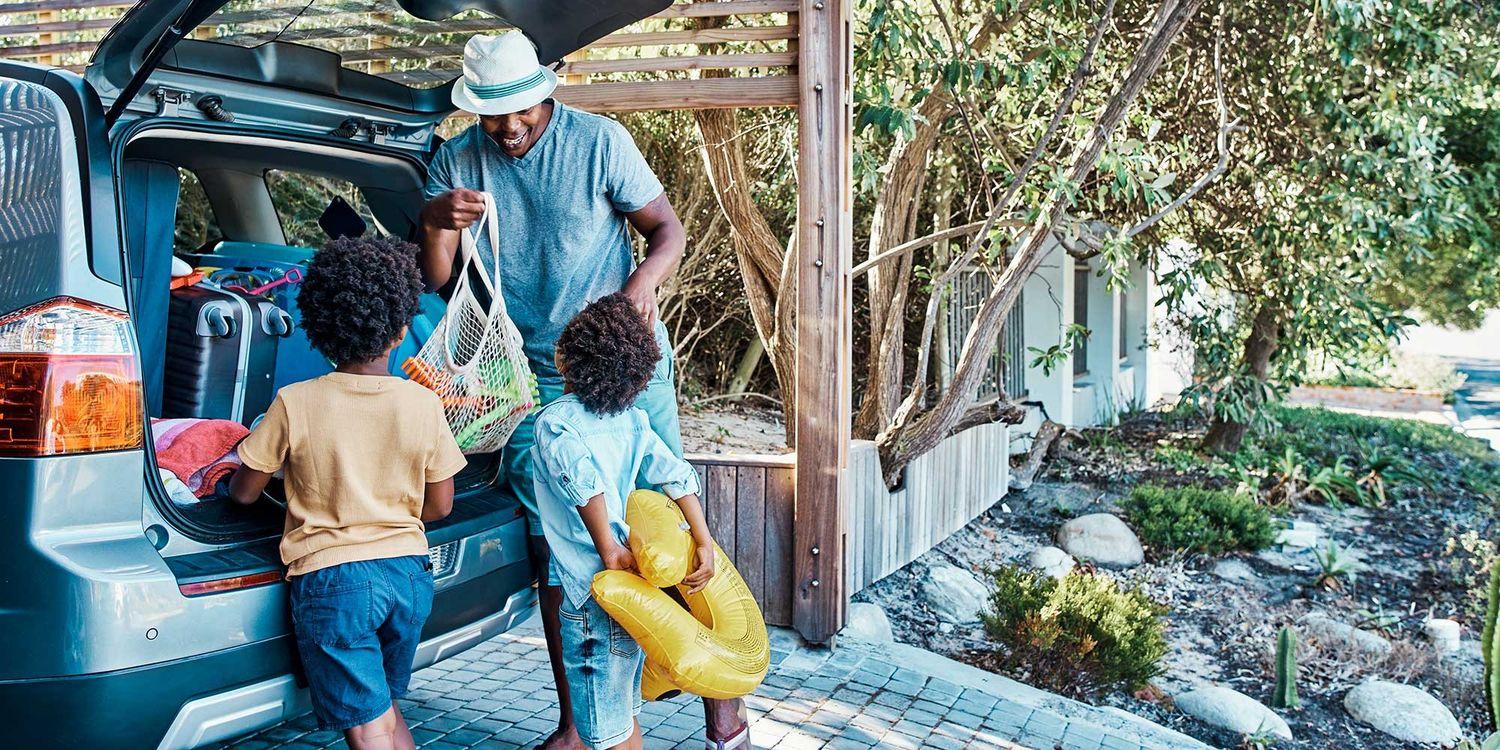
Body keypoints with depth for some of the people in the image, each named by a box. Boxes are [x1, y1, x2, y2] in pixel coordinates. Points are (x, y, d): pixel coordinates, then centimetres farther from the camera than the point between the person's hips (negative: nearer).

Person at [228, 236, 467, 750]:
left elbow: (243, 493, 2)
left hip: (331, 578, -3)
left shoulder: (294, 404, -9)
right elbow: (439, 506, 4)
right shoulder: (423, 404, -4)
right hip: (408, 572, 3)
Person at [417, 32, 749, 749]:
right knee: (552, 550, 8)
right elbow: (433, 281, -1)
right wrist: (435, 221, -22)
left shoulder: (599, 140, -8)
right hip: (532, 381, 3)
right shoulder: (455, 162, 0)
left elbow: (668, 228, -4)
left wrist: (643, 281, -25)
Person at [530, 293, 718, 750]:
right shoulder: (631, 420, 6)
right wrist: (704, 543, 0)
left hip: (595, 593, -7)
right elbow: (677, 477, 1)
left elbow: (582, 476, -30)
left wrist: (608, 549, -23)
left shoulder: (555, 421, -13)